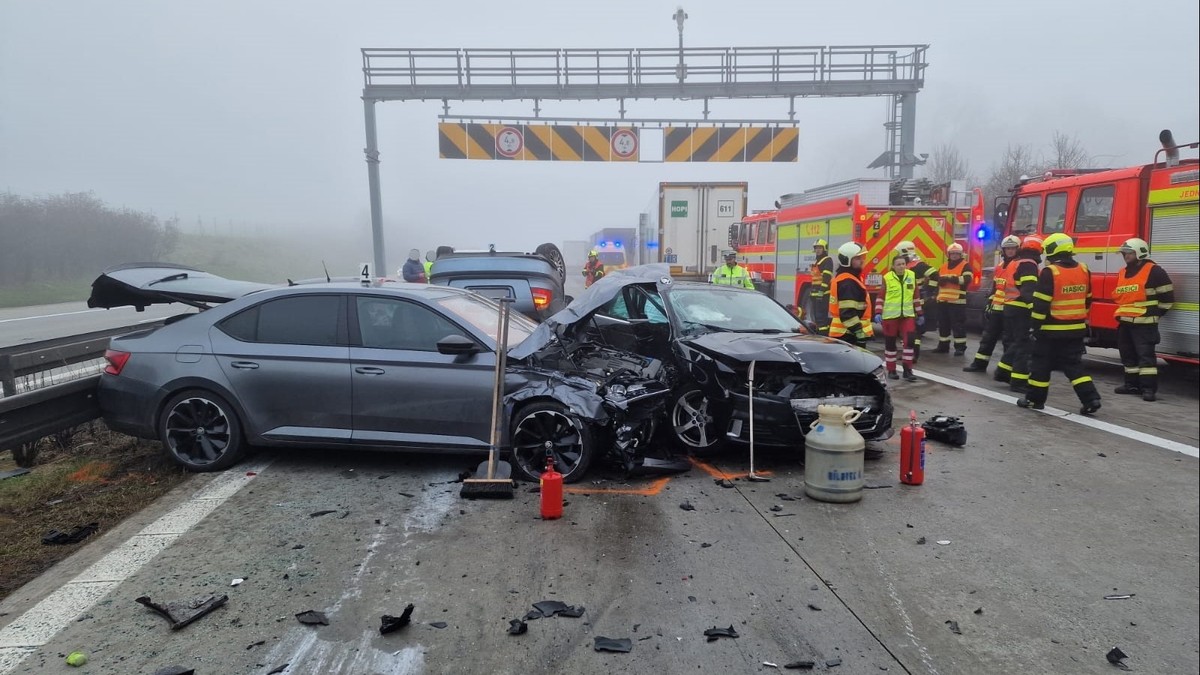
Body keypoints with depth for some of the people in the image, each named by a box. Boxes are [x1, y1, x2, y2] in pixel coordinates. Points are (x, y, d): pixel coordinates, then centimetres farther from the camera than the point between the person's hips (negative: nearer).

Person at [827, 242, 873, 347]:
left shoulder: (850, 278, 17)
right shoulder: (847, 282, -18)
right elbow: (848, 313, -25)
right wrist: (860, 333, -26)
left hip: (844, 333, 11)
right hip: (848, 334, -11)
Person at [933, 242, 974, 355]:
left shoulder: (965, 266, -3)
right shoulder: (943, 266, 16)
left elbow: (967, 279, -18)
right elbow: (936, 279, 11)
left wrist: (951, 278, -25)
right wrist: (941, 280, -13)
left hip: (957, 301, -6)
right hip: (943, 300, 6)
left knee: (958, 324, -5)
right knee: (943, 324, 12)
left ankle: (960, 347, 1)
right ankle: (943, 345, 22)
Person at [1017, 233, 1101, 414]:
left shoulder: (1050, 272, -16)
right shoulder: (1084, 270, 5)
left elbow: (1040, 304, -17)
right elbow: (1087, 301, 14)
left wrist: (1034, 326, -11)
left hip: (1051, 329, -6)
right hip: (1076, 329, 6)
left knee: (1041, 365, 6)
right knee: (1073, 364, 10)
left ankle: (1035, 399, 14)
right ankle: (1091, 399, 1)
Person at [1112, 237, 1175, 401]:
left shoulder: (1154, 271, -8)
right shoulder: (1122, 272, 15)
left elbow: (1167, 295, -6)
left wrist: (1154, 314, -3)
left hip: (1144, 323, -8)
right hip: (1125, 322, 8)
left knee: (1146, 355, -10)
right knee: (1128, 355, 13)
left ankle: (1149, 388, -9)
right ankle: (1132, 384, 23)